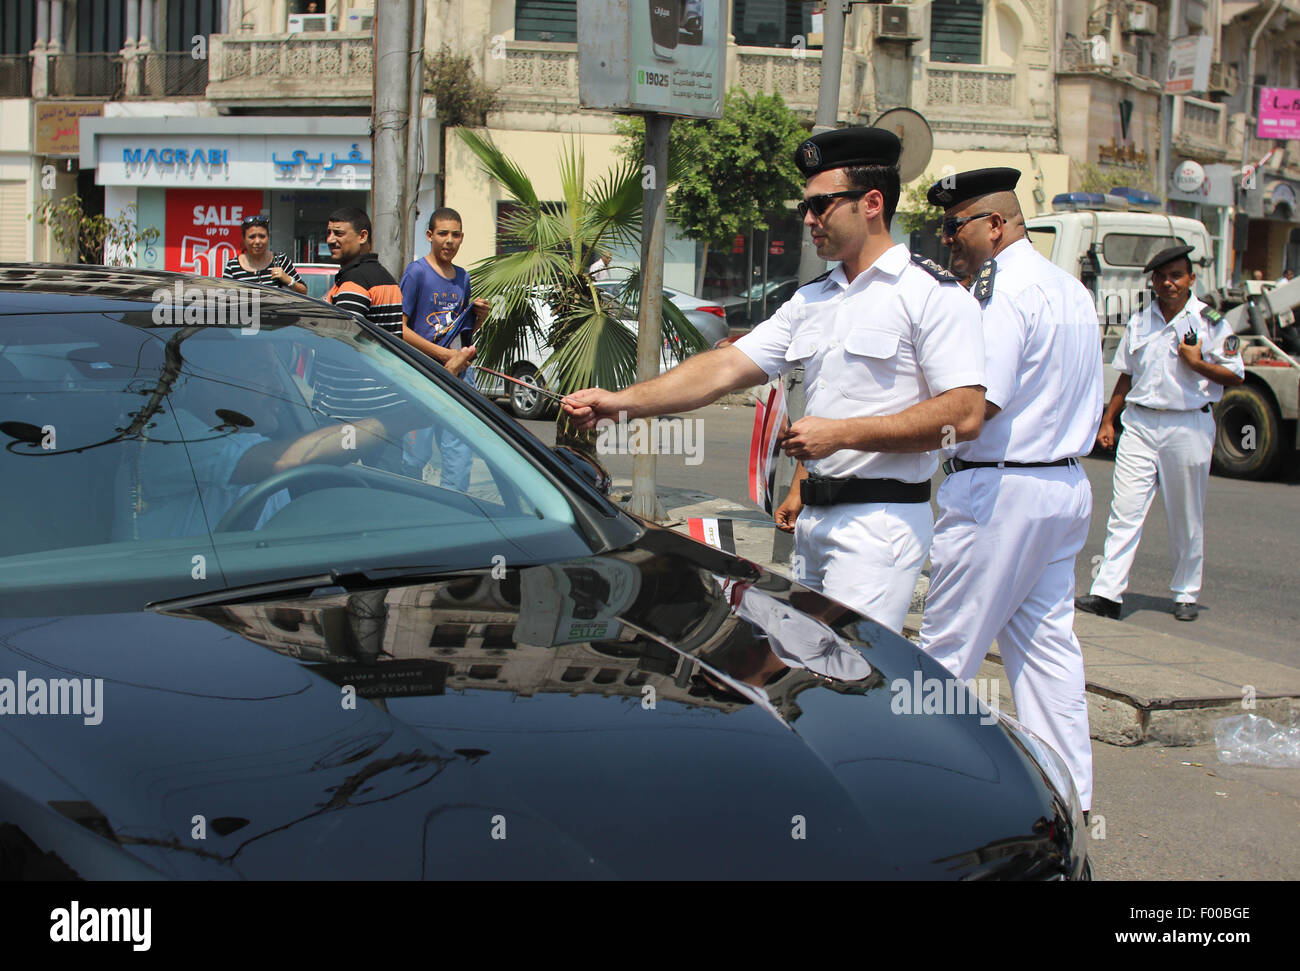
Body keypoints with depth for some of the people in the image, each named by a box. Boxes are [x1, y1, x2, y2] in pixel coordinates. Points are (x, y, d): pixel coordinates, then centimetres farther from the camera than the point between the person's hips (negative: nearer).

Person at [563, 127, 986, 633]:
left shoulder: (933, 295, -7)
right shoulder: (811, 300, 16)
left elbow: (964, 415, -16)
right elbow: (726, 367, 10)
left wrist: (839, 433, -16)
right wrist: (624, 400, -2)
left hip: (881, 521, -8)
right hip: (814, 517, 8)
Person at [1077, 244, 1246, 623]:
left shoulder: (1210, 321, -1)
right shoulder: (1139, 321, 11)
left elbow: (1235, 376, 0)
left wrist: (1198, 364, -15)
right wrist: (1108, 419, 14)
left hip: (1188, 425, -3)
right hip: (1139, 423, 3)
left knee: (1187, 519, 7)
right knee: (1124, 510, -7)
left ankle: (1185, 595, 20)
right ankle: (1107, 593, -10)